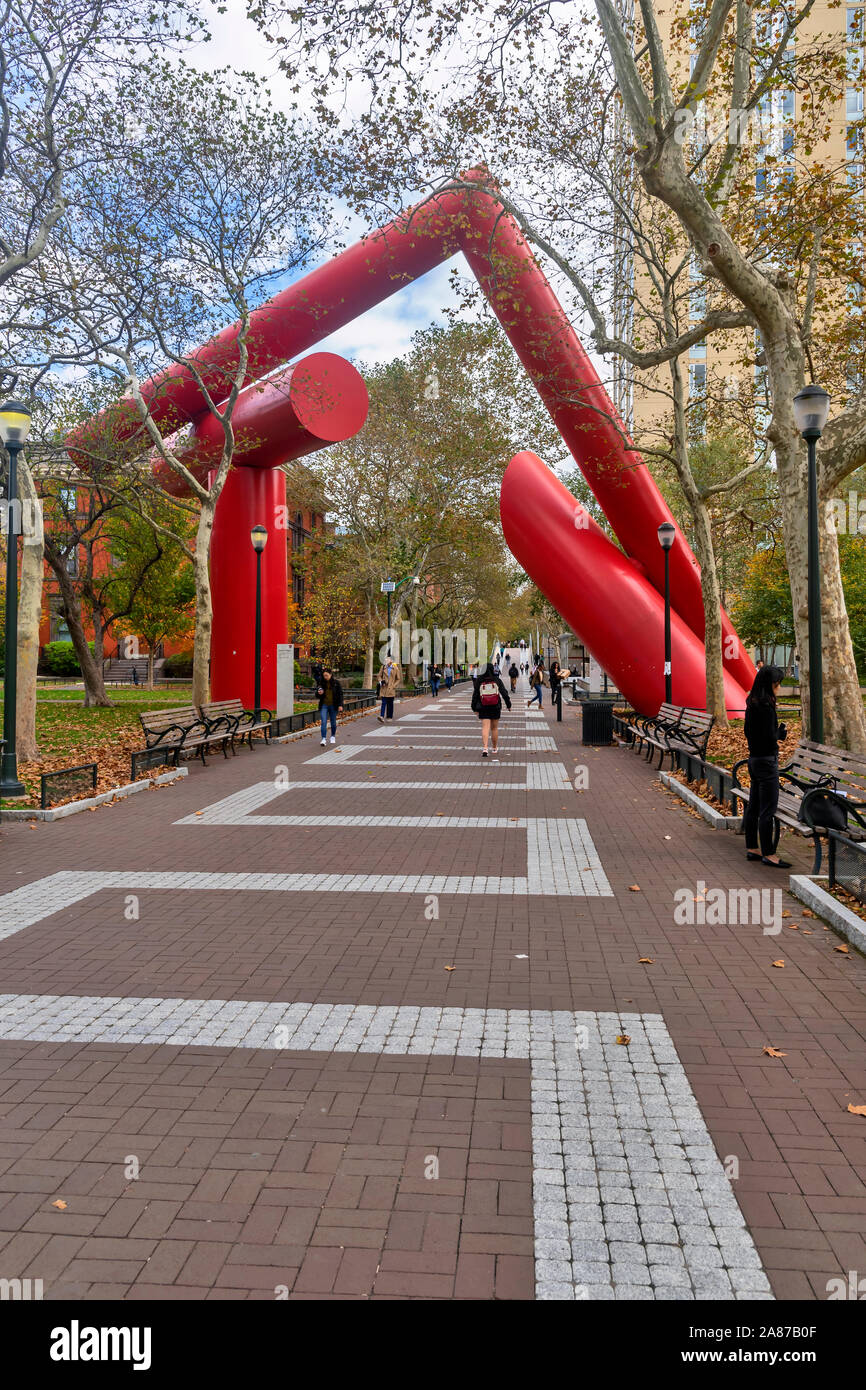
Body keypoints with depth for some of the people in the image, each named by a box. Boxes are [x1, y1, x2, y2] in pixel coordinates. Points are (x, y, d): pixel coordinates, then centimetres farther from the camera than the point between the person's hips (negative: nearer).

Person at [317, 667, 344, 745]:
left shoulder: (336, 683, -3)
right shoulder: (322, 683, 3)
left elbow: (340, 694, 0)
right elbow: (317, 696, 12)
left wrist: (340, 705, -7)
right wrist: (319, 693, -12)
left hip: (333, 705, -1)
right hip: (324, 705, 1)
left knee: (333, 722, 11)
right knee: (324, 722, -11)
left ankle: (333, 736, 32)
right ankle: (323, 739, -13)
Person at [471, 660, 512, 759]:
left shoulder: (479, 681, -1)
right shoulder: (497, 680, -1)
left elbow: (475, 695, 1)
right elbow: (504, 693, 0)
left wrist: (475, 708, 9)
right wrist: (509, 704, 9)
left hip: (483, 708, -1)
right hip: (496, 707, 1)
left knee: (485, 728, -5)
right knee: (495, 728, 13)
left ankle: (485, 748, -22)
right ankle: (494, 749, 24)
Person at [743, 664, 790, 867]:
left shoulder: (752, 704, 8)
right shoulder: (766, 707, -20)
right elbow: (770, 737, -22)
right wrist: (782, 732, -3)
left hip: (754, 758, 10)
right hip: (767, 761, -10)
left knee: (753, 807, 15)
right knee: (767, 810, -4)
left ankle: (752, 848, 23)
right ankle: (768, 854, 2)